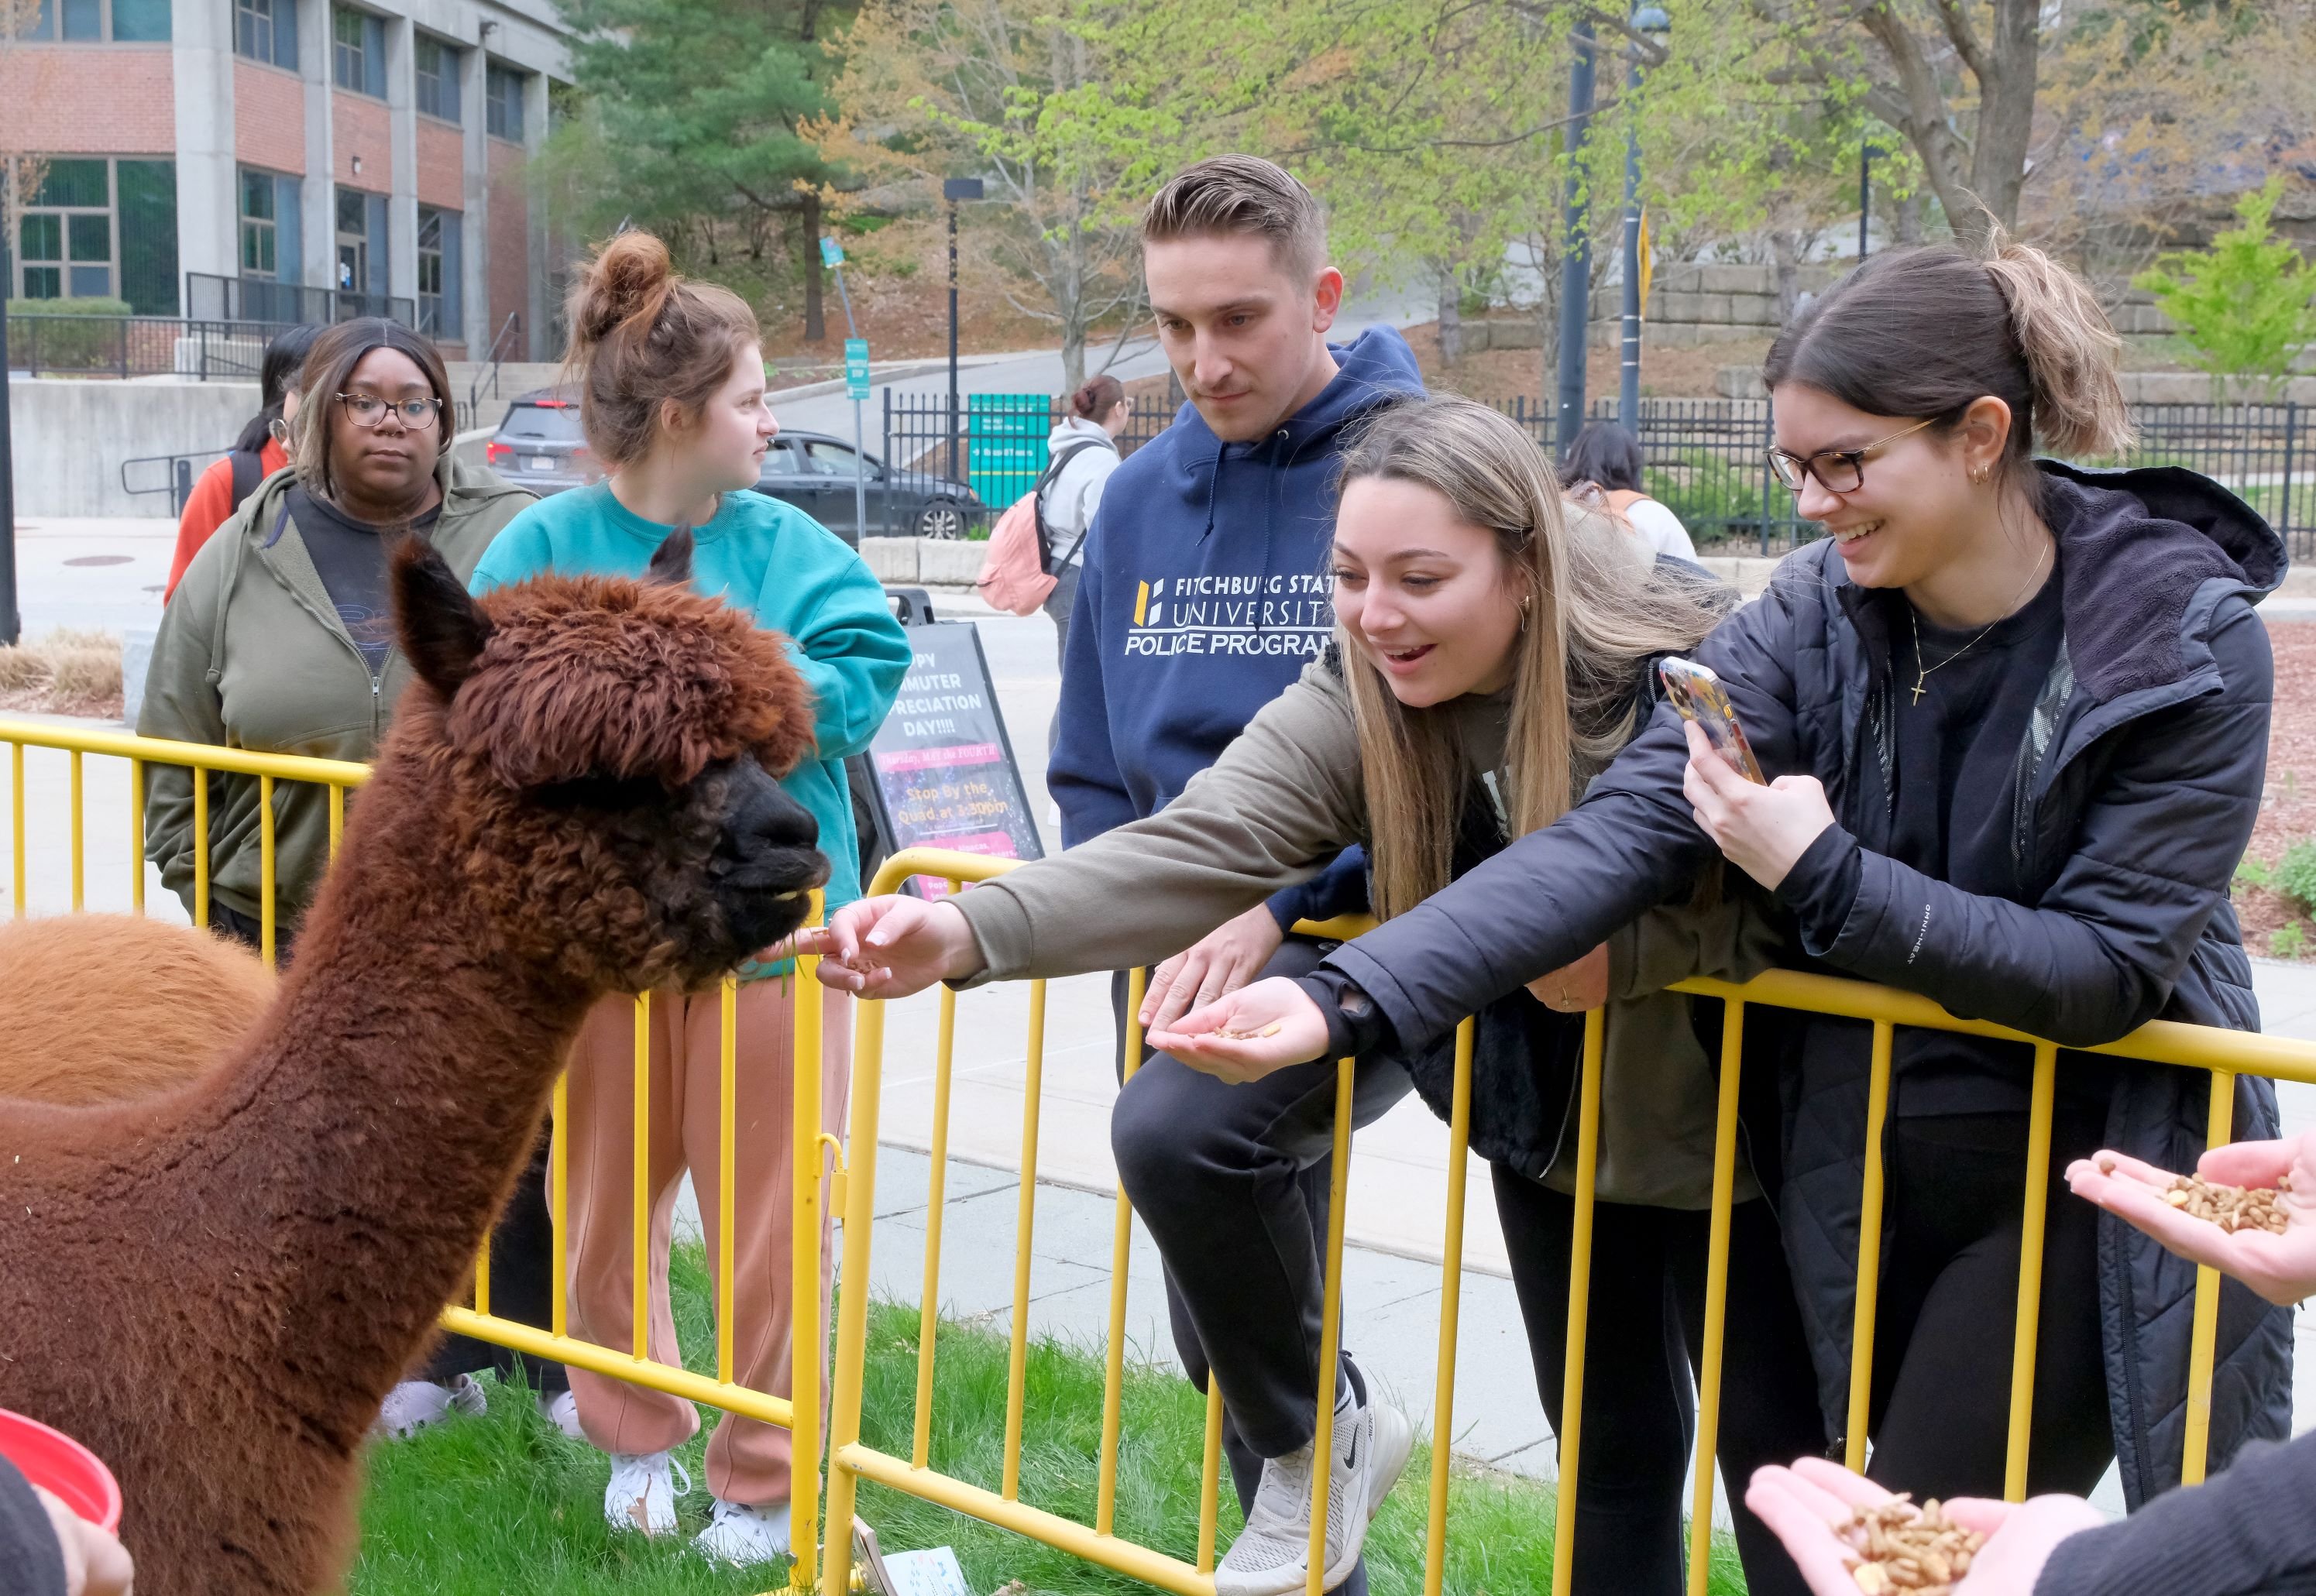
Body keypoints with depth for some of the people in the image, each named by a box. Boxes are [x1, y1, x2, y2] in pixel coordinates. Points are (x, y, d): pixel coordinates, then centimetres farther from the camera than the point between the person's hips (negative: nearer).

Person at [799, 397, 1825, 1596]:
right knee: (1611, 1448, 17)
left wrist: (1617, 941, -41)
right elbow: (1200, 845, -32)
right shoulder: (1357, 699, -18)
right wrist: (966, 931, -46)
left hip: (1721, 1120, -3)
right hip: (1550, 1112, 3)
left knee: (1781, 1452, 9)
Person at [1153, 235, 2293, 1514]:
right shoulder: (1808, 618, -8)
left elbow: (2108, 971, -17)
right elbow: (1617, 834, -19)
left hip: (2084, 1190, -4)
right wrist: (1347, 998, -32)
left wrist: (1822, 878, -27)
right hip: (1862, 1168, 4)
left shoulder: (2188, 646, -15)